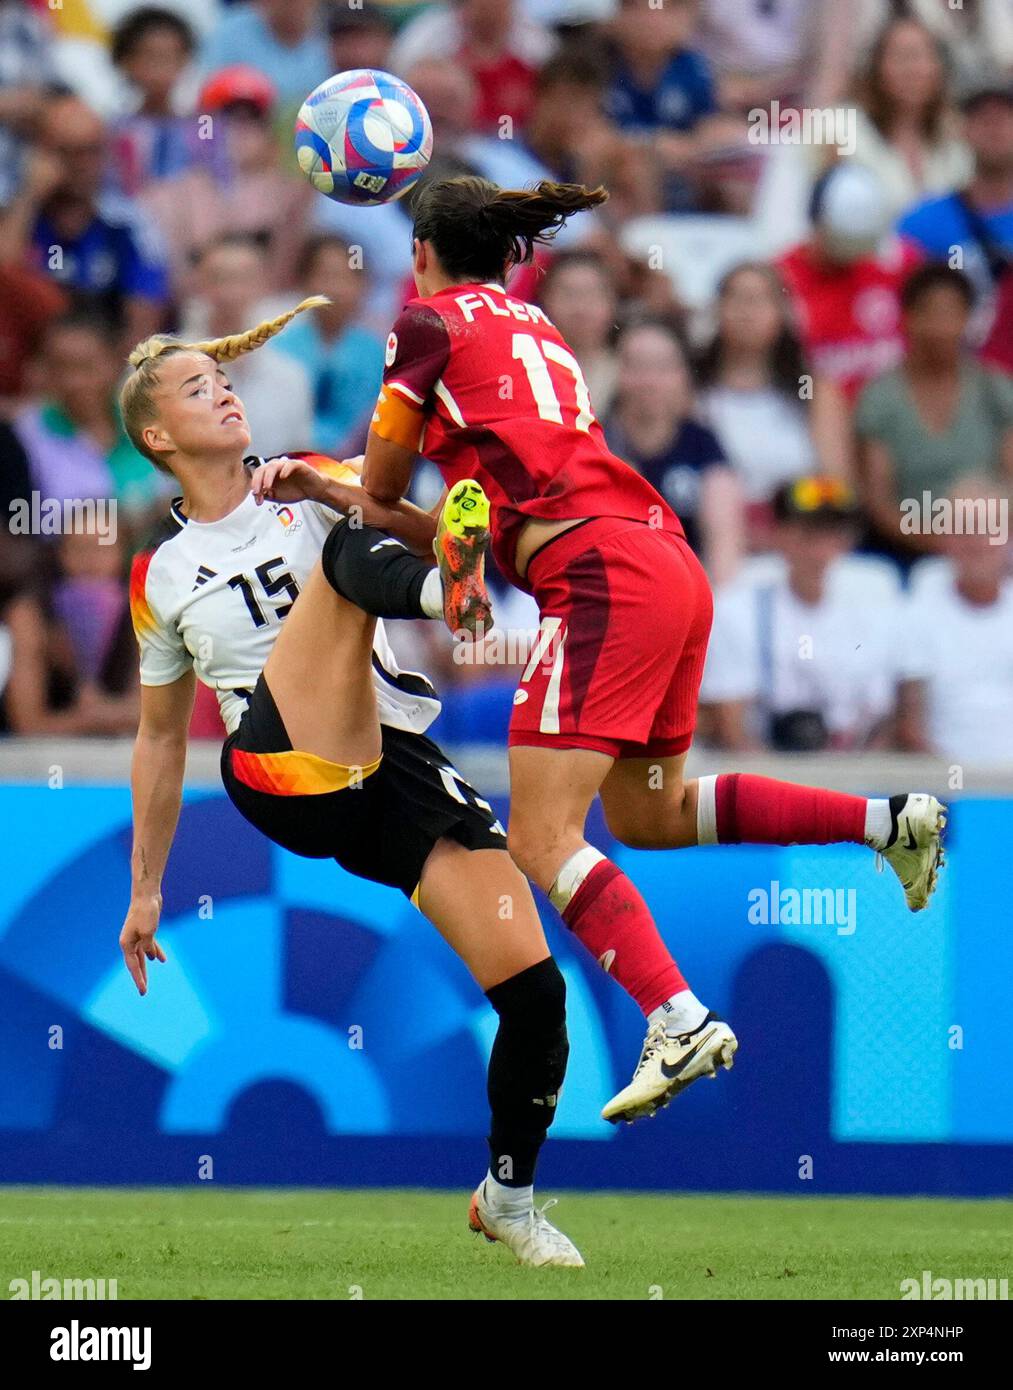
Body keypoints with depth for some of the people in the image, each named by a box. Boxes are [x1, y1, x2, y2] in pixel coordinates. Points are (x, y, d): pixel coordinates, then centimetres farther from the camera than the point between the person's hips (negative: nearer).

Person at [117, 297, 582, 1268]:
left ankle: (507, 1197, 10)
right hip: (280, 776, -2)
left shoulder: (309, 489, 17)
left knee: (534, 988, -11)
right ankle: (443, 592, -62)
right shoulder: (161, 578, 17)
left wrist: (334, 495, -14)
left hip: (397, 769, 2)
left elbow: (431, 529, 3)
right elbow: (160, 736, 26)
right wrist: (145, 889, 26)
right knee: (343, 558, -25)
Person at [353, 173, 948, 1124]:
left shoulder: (430, 321, 3)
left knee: (541, 838, -12)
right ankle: (888, 822, 16)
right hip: (671, 570, 9)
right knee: (647, 816, 23)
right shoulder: (533, 326, 25)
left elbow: (382, 485, 8)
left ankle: (681, 1021, -28)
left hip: (601, 575, -9)